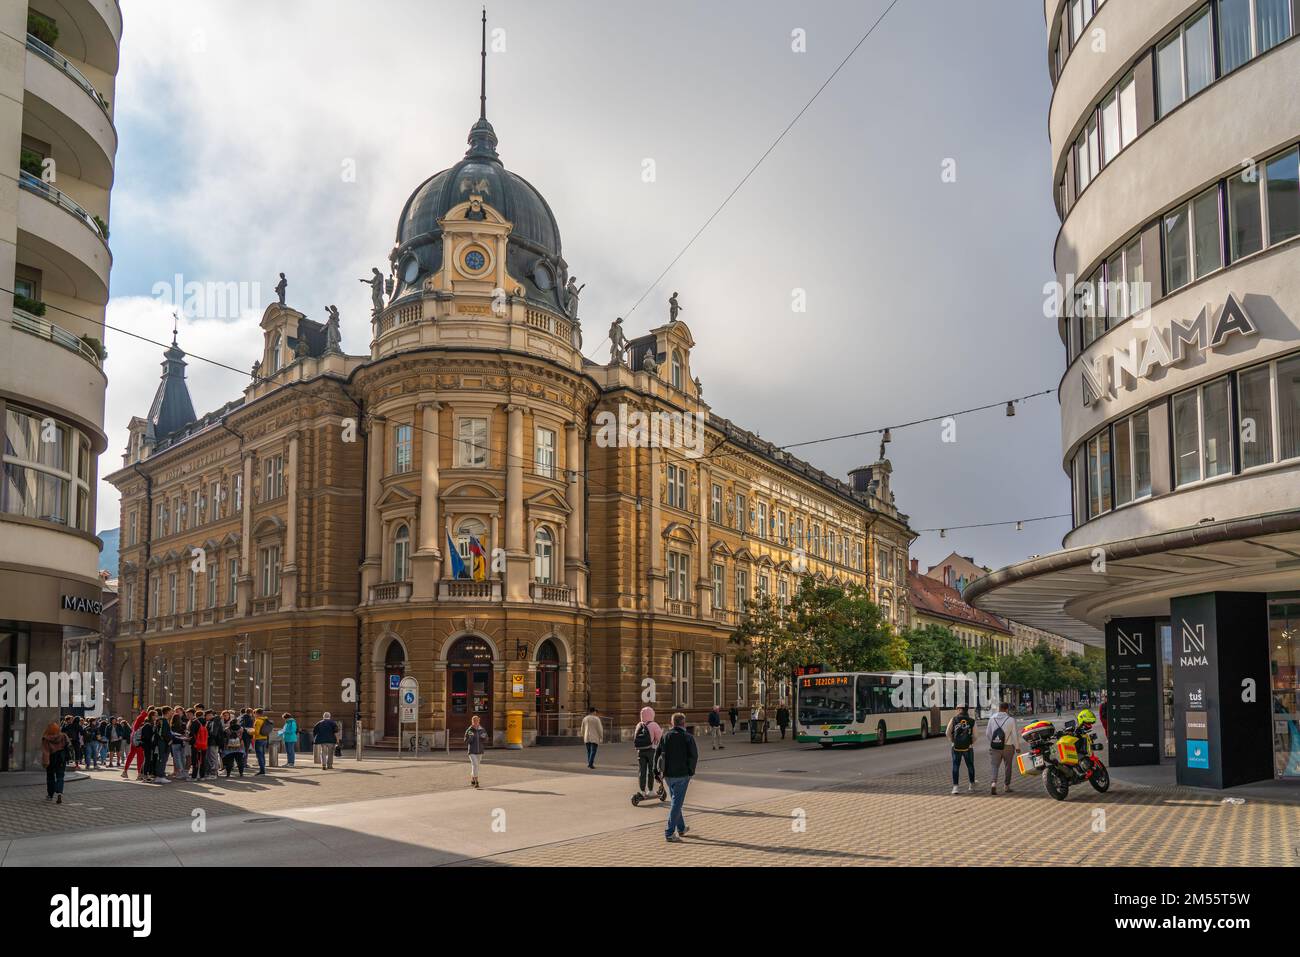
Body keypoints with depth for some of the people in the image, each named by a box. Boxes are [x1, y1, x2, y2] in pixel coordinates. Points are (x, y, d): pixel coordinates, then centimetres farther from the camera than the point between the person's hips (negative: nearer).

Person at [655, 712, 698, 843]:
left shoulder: (665, 737, 4)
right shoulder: (688, 738, -8)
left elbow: (657, 755, 3)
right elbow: (694, 756, -10)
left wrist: (658, 772, 8)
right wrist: (691, 772, 3)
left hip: (668, 775, 5)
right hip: (682, 775, -5)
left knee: (676, 801, 21)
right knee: (676, 803, -2)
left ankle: (681, 828, 33)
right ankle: (669, 833, -7)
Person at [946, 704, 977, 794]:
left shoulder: (954, 719, -3)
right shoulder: (972, 721, -4)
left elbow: (948, 732, -6)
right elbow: (974, 736, -5)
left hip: (956, 747, 0)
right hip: (967, 747, 0)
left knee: (955, 766, 6)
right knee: (970, 766, 18)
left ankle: (955, 787, -5)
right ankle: (972, 785, 33)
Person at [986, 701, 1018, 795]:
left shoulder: (992, 719, 1)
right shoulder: (1011, 719, -8)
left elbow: (987, 734, 6)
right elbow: (1014, 734, -5)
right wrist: (1017, 747, 6)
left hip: (995, 747, 1)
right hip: (1008, 746, -1)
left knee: (994, 766, 2)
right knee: (1008, 766, 14)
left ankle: (993, 782, -20)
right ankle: (1007, 786, 22)